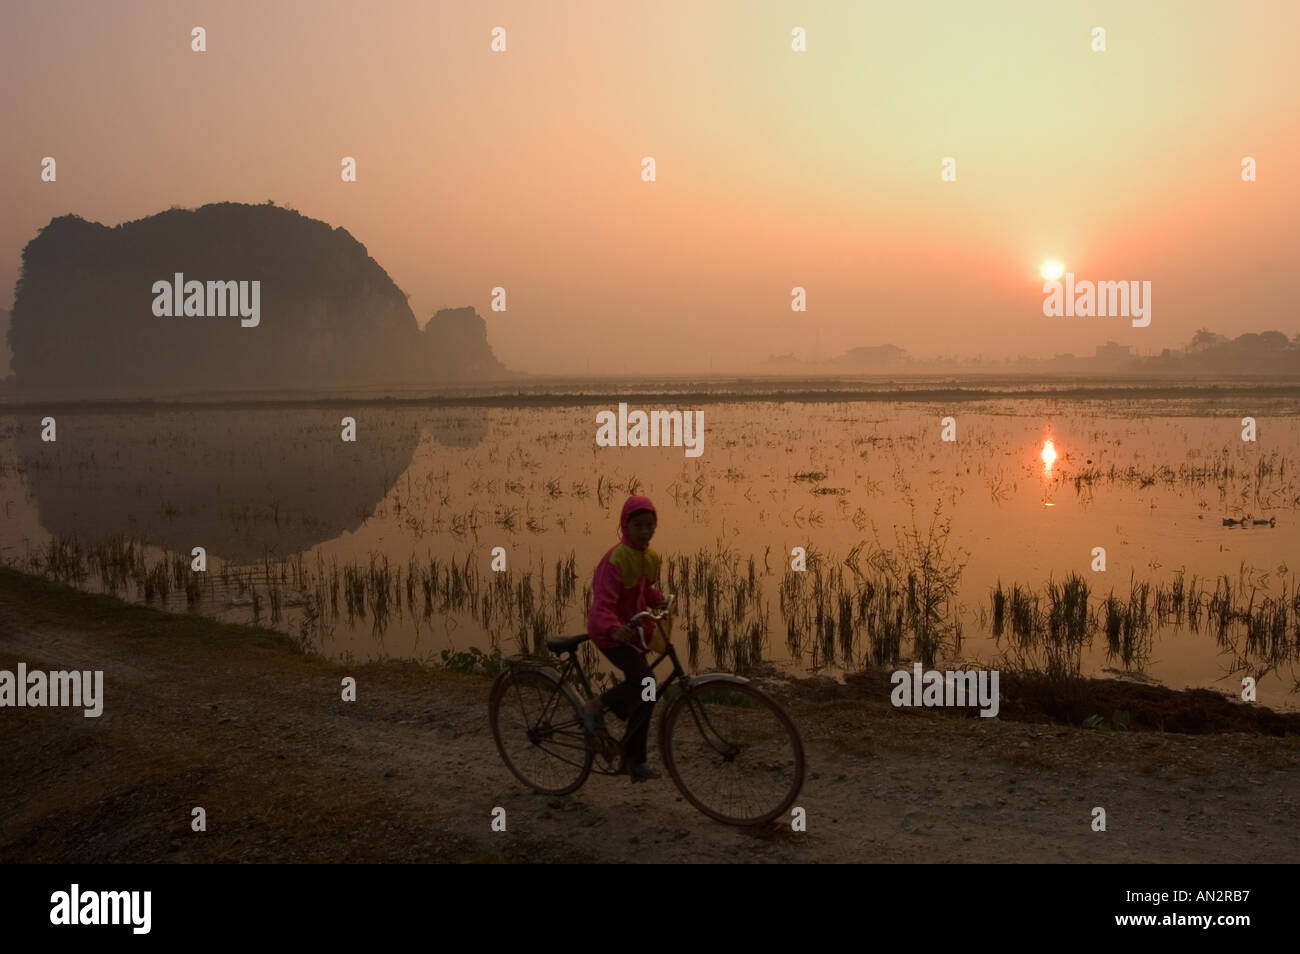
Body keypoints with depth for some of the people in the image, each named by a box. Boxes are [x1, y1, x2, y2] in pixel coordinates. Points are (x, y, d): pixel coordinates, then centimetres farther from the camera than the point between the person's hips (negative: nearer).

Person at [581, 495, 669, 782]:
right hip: (610, 632, -8)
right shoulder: (615, 559, -22)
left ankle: (634, 761, 20)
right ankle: (595, 706, -3)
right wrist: (614, 629, -51)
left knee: (644, 695, 7)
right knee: (645, 680, -27)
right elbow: (602, 605, -32)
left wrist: (660, 601, 0)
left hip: (635, 631, 8)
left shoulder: (651, 557, 4)